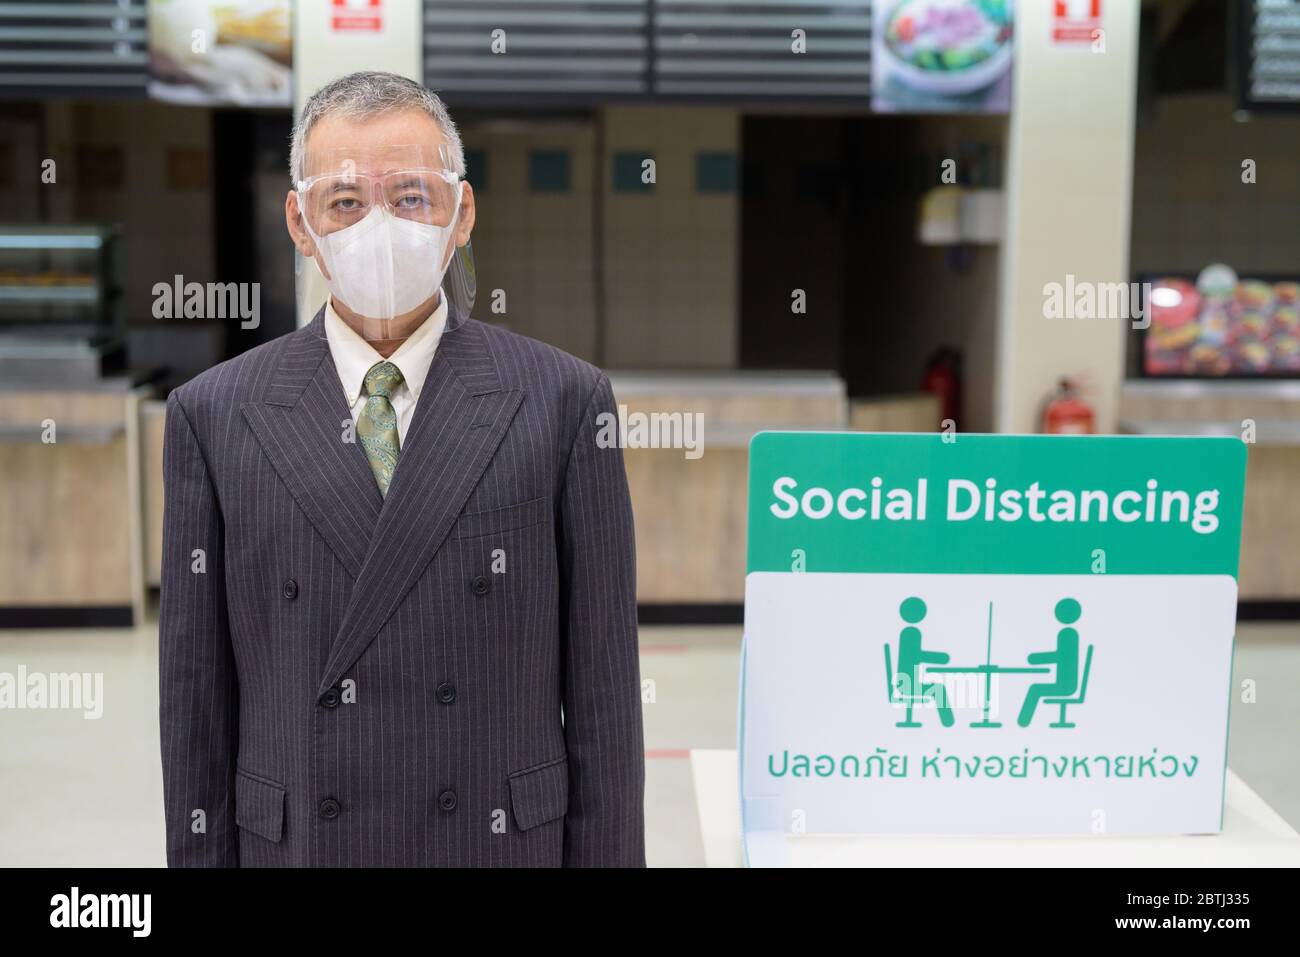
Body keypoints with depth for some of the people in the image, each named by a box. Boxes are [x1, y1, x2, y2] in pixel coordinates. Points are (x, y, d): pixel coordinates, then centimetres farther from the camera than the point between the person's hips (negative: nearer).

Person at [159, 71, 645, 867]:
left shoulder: (565, 402, -3)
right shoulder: (213, 415, 0)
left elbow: (602, 681, -3)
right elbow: (196, 692, 1)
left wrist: (608, 854, -4)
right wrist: (202, 854, 0)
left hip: (509, 840, 0)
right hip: (295, 841, 1)